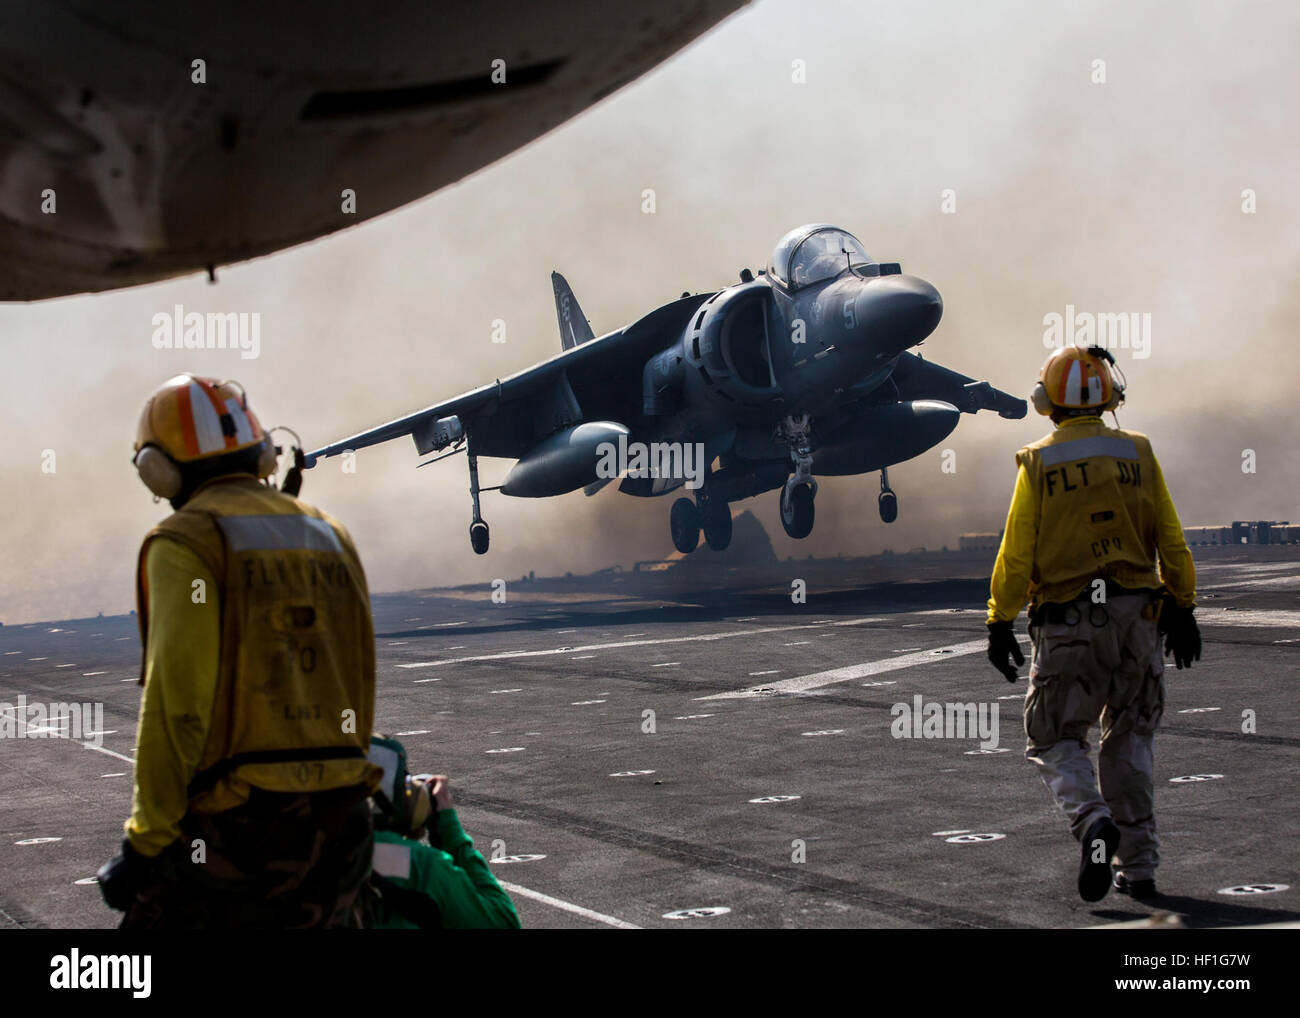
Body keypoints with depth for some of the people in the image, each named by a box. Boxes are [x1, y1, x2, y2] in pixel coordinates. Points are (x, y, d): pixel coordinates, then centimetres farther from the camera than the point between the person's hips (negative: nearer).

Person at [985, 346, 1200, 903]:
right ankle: (1138, 866, 14)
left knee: (1056, 739, 8)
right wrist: (1182, 609, 13)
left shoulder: (1038, 463, -5)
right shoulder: (1137, 453, 2)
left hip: (1067, 624, -3)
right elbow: (1171, 542, 4)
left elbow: (1016, 554, -5)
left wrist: (1000, 623, 2)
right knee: (1128, 741, 15)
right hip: (1137, 616, 3)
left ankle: (1093, 821, -19)